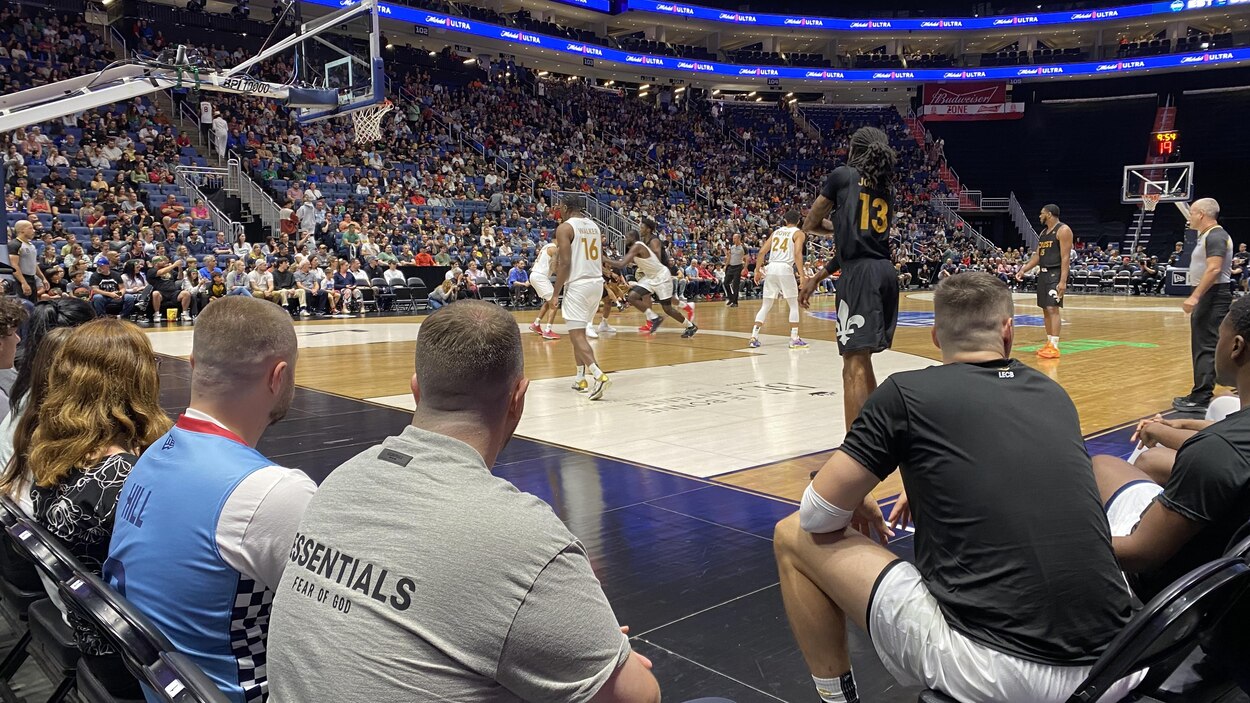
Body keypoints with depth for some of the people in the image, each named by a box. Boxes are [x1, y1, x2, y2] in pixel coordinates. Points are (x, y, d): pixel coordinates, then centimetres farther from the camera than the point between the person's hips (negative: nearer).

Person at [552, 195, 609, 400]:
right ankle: (581, 379, 22)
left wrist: (555, 293, -10)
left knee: (577, 334, -6)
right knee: (579, 331, 20)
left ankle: (598, 375, -24)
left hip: (578, 285, -8)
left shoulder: (565, 228, -8)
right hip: (597, 283, 8)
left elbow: (565, 263, -15)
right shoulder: (594, 226, 15)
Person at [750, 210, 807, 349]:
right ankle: (794, 339, 4)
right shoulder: (798, 233, 6)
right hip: (785, 269, -4)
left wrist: (757, 270, 17)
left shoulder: (776, 231, 20)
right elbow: (797, 254, -10)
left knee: (765, 306, 10)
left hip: (770, 268, 4)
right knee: (793, 305, 8)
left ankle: (754, 337, 3)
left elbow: (762, 251, 12)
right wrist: (802, 275, -14)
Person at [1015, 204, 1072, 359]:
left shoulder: (1063, 230, -12)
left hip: (1055, 274, -9)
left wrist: (1063, 281, -23)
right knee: (1045, 309, 11)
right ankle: (1049, 343, 18)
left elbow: (1065, 257, -17)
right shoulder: (1043, 232, 16)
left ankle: (1054, 347, -14)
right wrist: (1023, 270, 10)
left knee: (1053, 308, -14)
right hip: (1043, 273, 9)